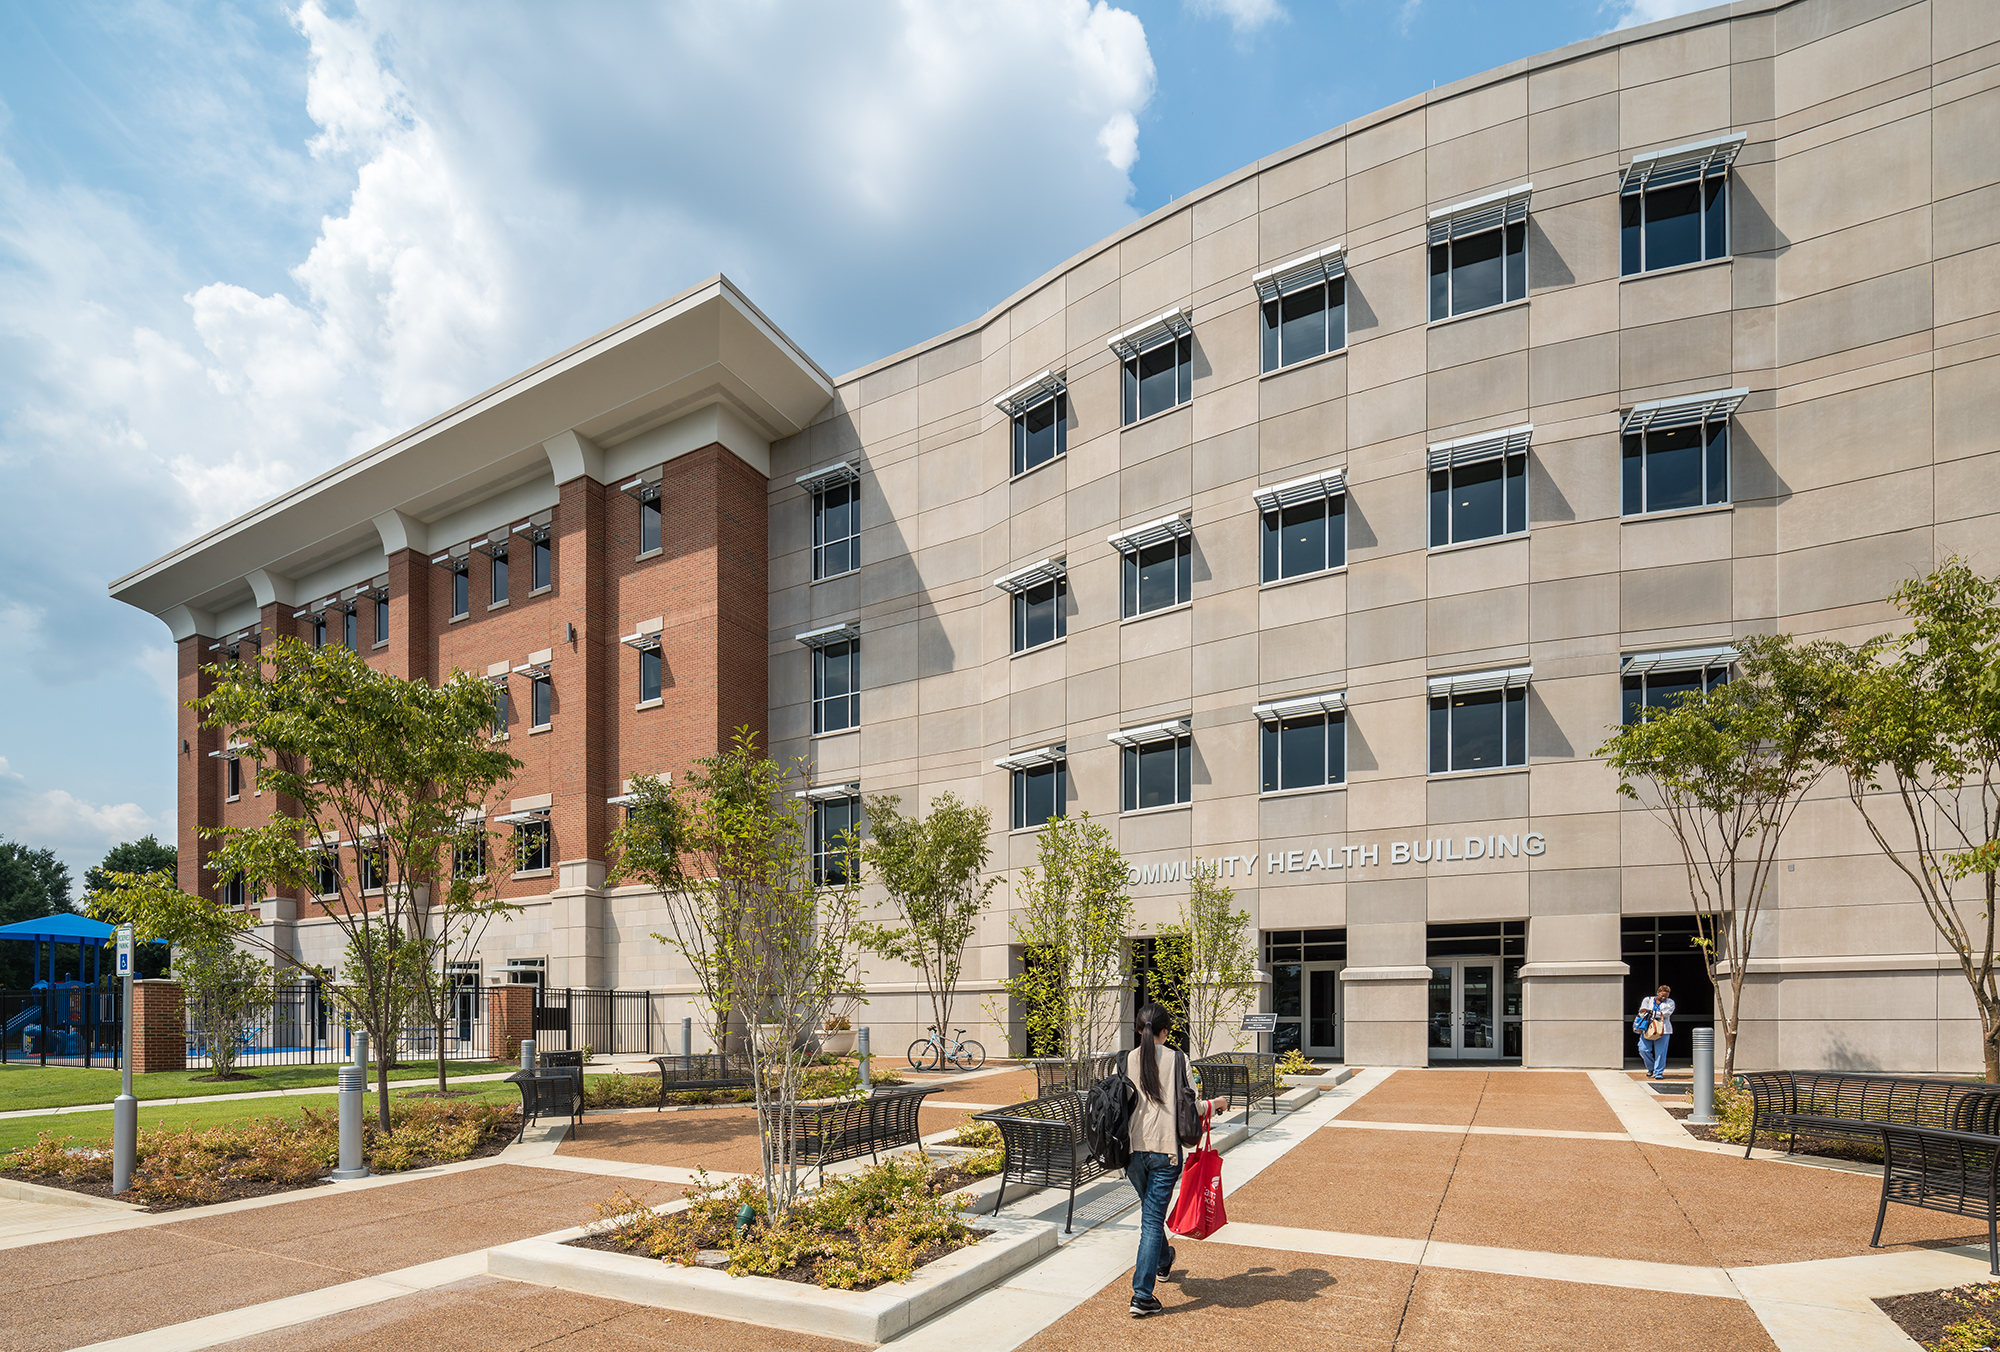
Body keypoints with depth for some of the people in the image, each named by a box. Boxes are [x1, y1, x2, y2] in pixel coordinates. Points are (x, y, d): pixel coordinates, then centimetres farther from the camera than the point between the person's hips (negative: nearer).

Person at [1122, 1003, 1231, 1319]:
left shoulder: (1126, 1061, 0)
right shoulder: (1177, 1060, -5)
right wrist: (1215, 1104, 18)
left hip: (1134, 1149, 3)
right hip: (1165, 1150, -3)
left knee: (1150, 1211, 26)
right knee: (1152, 1218, 0)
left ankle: (1163, 1262, 49)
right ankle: (1142, 1295, -5)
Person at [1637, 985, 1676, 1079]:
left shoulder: (1670, 1002, 9)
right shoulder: (1648, 1000, 13)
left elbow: (1666, 1013, -7)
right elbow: (1642, 1012, 3)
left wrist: (1650, 1012, -12)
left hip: (1662, 1030, -1)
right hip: (1647, 1029, 1)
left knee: (1660, 1052, -6)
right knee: (1643, 1049, -6)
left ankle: (1658, 1073, 2)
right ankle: (1651, 1068, 17)